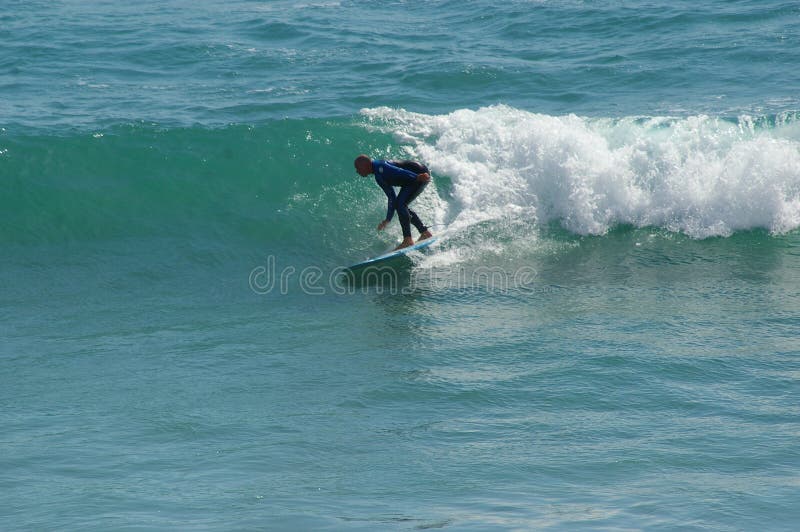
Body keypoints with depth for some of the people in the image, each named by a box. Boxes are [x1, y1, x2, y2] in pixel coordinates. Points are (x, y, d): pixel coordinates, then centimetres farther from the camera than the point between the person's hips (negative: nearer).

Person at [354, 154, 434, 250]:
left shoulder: (380, 168, -13)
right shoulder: (379, 178, 16)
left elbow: (398, 171, -25)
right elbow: (392, 198, 20)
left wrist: (417, 177, -35)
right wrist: (388, 219, 20)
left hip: (420, 175, -10)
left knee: (400, 204, -15)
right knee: (400, 205, 13)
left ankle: (408, 240, -16)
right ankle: (425, 233, 20)